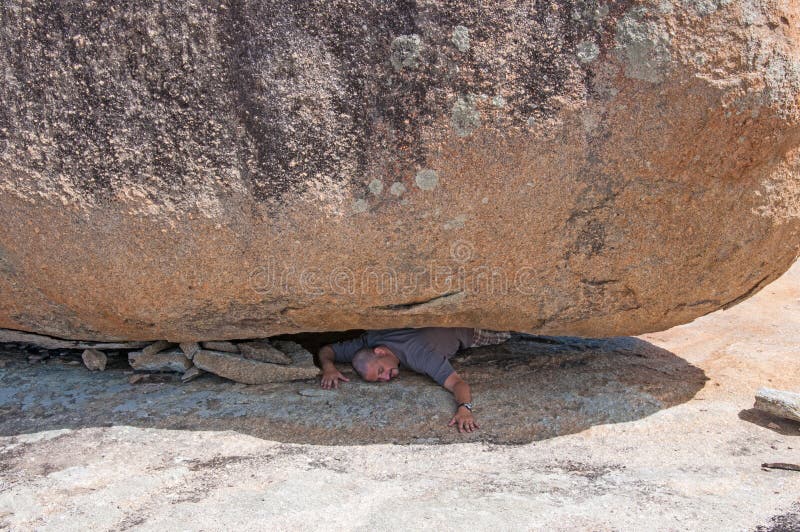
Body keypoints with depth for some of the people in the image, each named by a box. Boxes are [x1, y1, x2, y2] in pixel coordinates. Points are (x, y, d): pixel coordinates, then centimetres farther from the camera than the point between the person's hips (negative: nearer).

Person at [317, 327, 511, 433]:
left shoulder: (421, 355, -50)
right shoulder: (368, 342, -34)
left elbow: (458, 383, -57)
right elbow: (326, 350, -22)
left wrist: (464, 408, -77)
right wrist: (328, 368, -43)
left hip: (461, 330, -4)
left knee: (503, 335, 23)